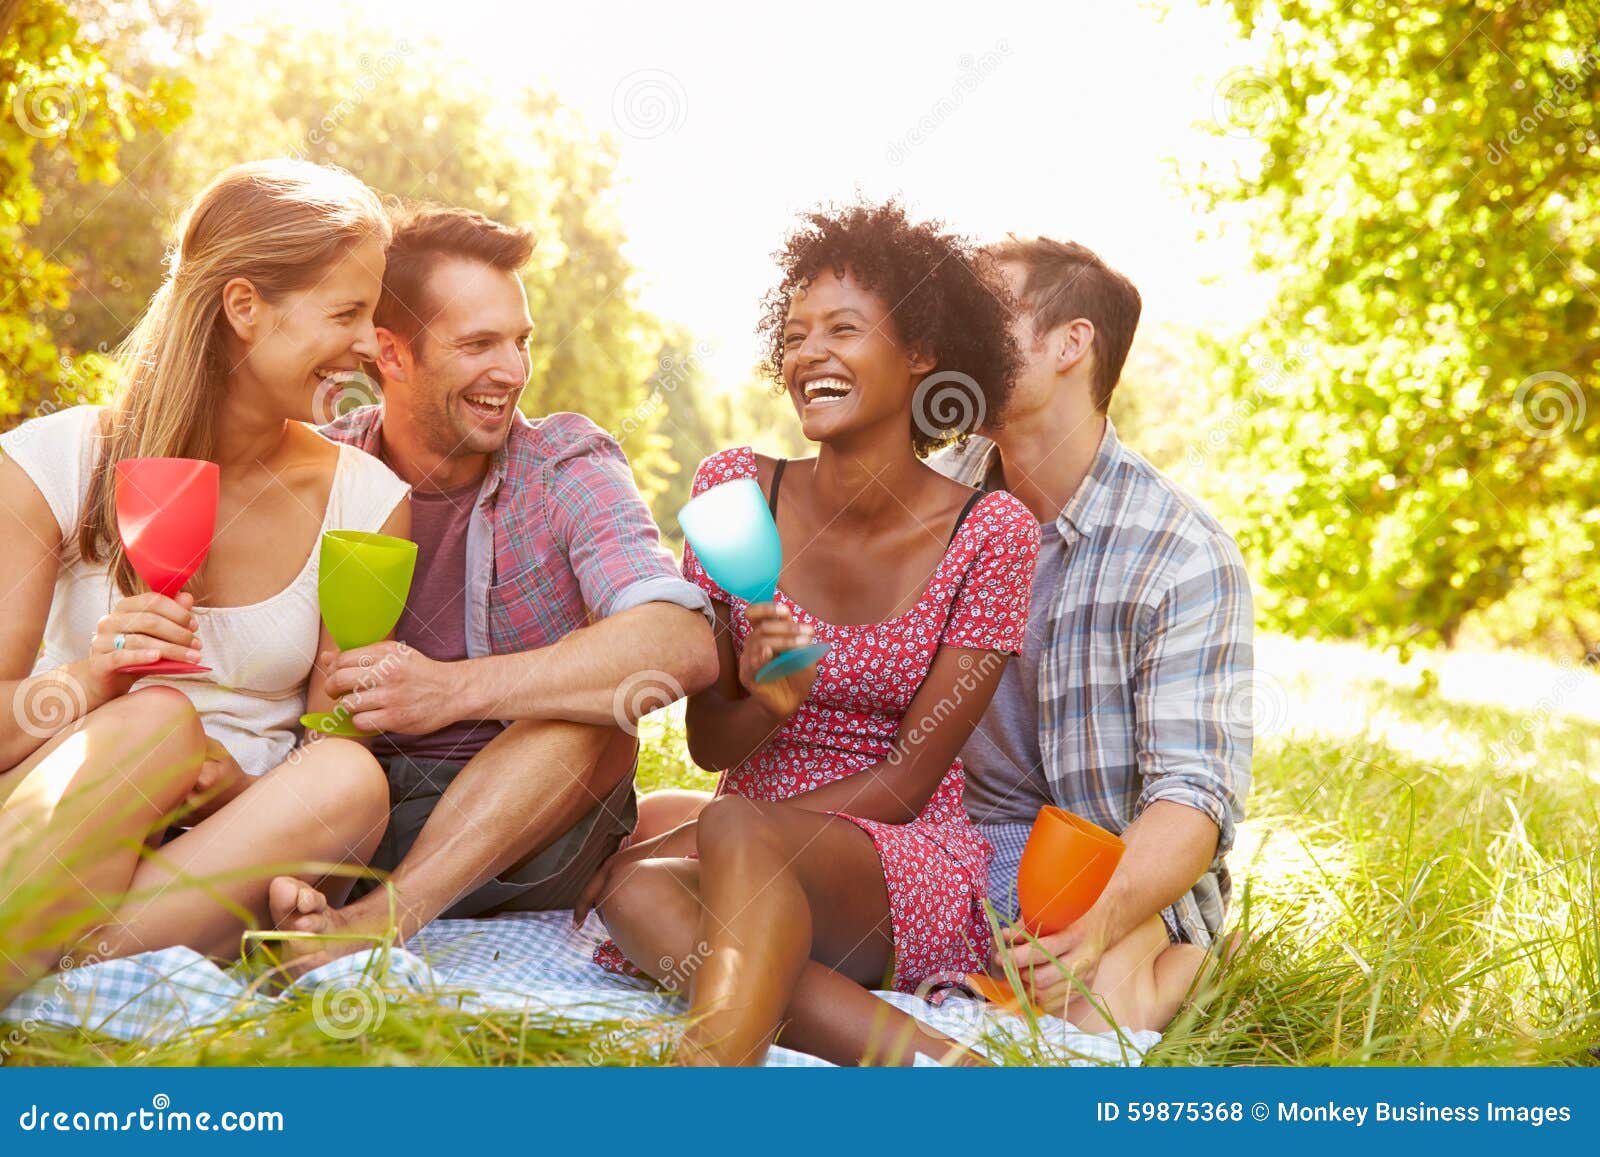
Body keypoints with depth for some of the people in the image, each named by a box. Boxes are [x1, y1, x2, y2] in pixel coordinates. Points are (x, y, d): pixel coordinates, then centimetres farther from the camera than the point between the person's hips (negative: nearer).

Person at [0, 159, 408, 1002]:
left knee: (350, 780, -31)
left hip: (222, 845, 2)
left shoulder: (364, 502, 1)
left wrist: (224, 778, -21)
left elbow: (332, 738, 1)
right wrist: (90, 682, -26)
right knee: (156, 719, -33)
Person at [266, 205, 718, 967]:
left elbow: (685, 644, -25)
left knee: (598, 707, -29)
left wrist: (452, 689, -33)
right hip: (350, 815, 2)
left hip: (530, 834, -1)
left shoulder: (567, 467, -6)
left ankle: (375, 921, -35)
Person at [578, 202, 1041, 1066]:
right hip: (766, 890, 4)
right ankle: (935, 1062, -36)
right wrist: (766, 698, -21)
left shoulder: (991, 534, -7)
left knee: (737, 834, -35)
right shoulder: (737, 490, 1)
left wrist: (713, 839, -14)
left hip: (910, 871, -3)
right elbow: (709, 744, 3)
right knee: (634, 892, -32)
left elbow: (904, 781, -8)